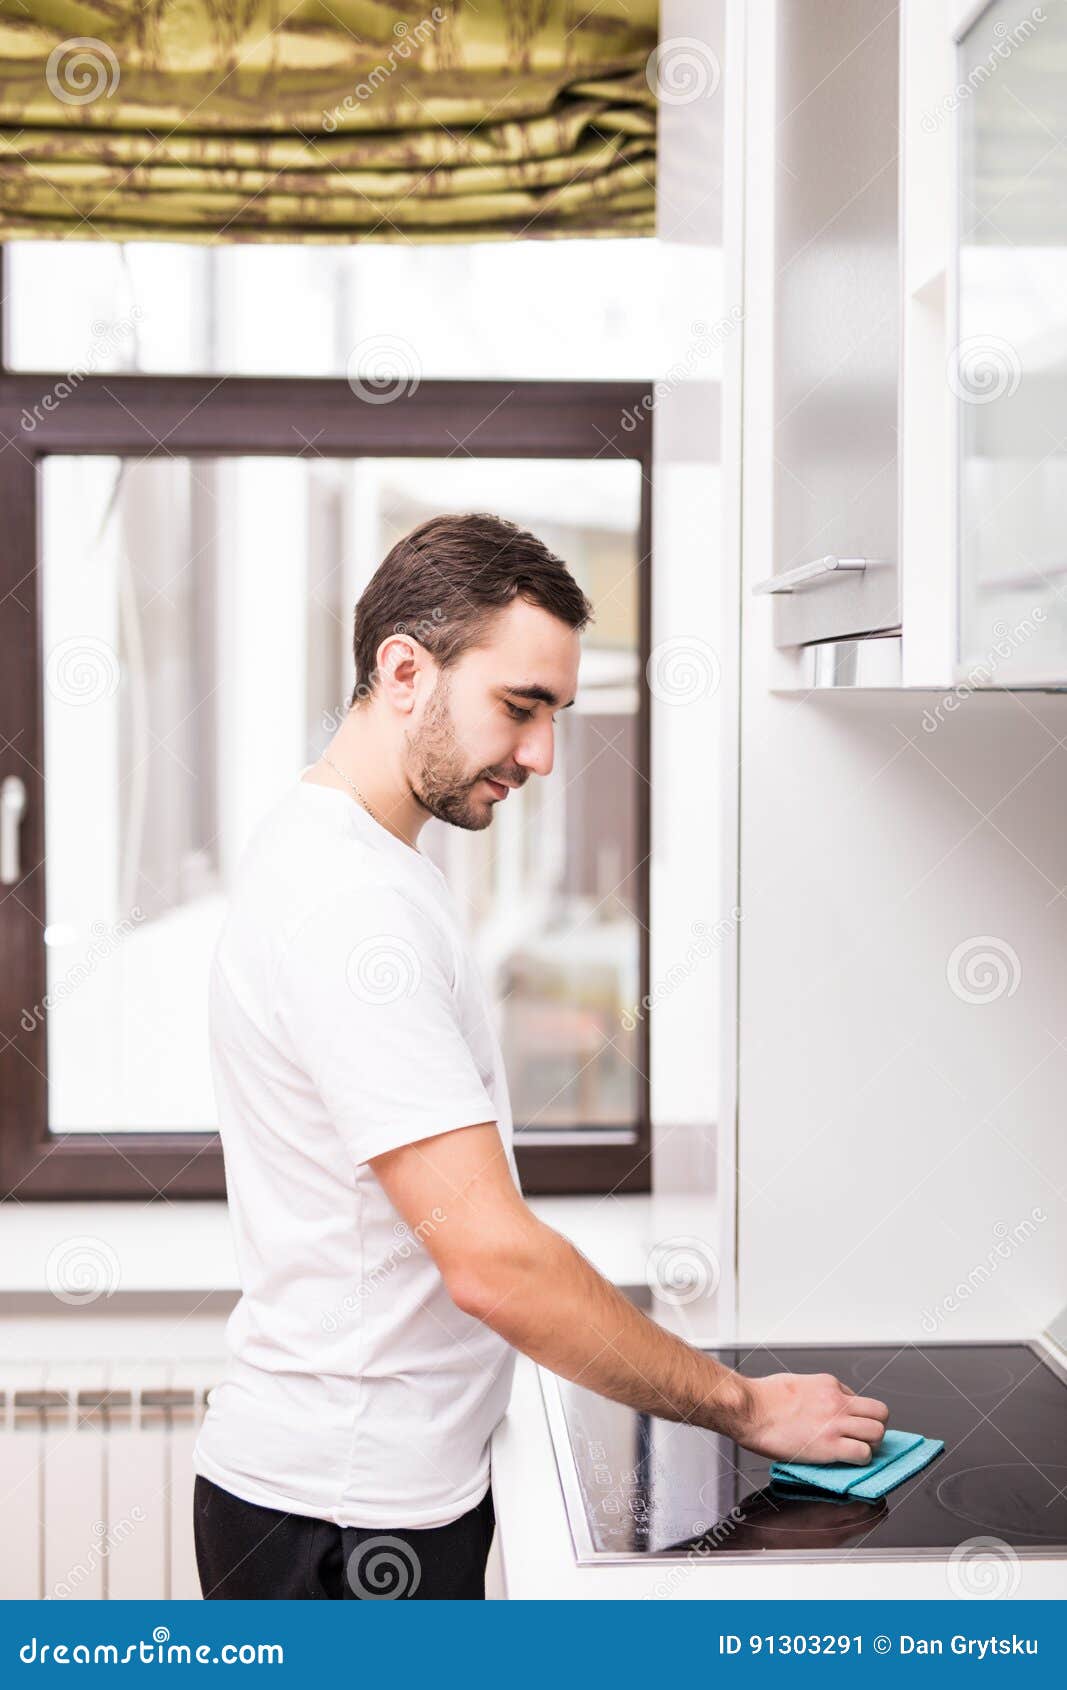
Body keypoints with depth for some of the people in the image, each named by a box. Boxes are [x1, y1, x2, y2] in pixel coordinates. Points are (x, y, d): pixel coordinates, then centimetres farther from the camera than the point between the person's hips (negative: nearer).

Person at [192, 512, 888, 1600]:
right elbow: (494, 1260, -28)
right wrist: (744, 1406, -18)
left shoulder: (345, 855, 10)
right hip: (345, 1512, -10)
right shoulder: (347, 901, -24)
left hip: (392, 1478, 10)